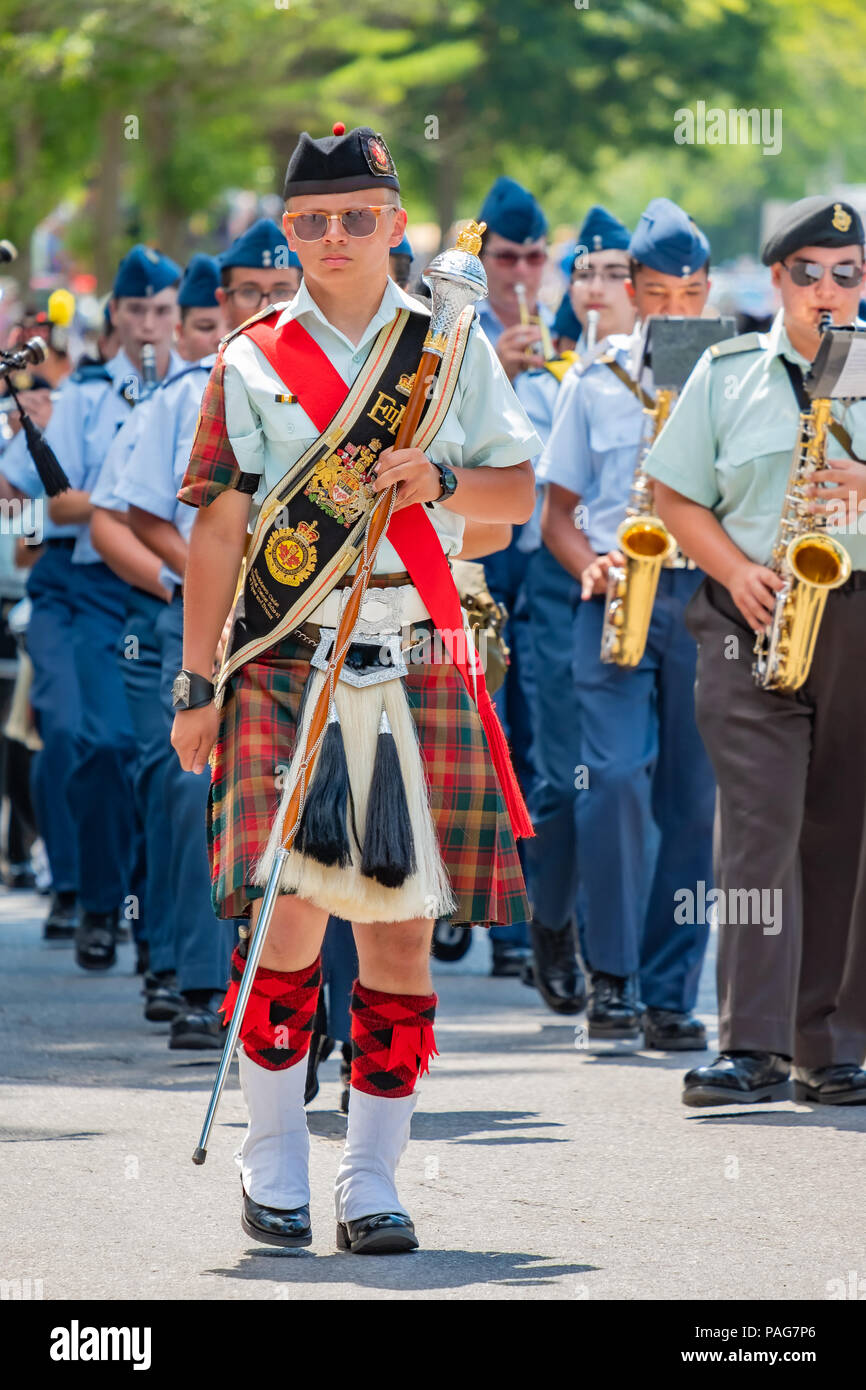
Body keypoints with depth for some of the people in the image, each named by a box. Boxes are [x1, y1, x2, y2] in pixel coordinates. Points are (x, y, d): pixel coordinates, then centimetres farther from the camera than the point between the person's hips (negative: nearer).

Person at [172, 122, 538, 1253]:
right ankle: (274, 1164, 5)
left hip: (422, 664, 2)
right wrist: (197, 684, -1)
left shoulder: (454, 346, 11)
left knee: (401, 922, 0)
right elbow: (216, 531, 4)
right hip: (285, 669, -2)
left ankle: (372, 1179, 9)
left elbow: (518, 493, 11)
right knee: (290, 906, -10)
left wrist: (440, 482, -10)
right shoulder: (251, 364, 6)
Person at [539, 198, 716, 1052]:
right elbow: (557, 511, 13)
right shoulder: (594, 382, 10)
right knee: (616, 778, -15)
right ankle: (610, 978, -4)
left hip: (707, 600, 1)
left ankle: (669, 995, 8)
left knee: (691, 799, 1)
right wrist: (590, 565, -6)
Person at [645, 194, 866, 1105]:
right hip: (751, 621, -1)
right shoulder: (726, 374, 9)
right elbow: (676, 497, 10)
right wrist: (738, 570, -6)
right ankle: (753, 1046, -16)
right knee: (761, 823, -12)